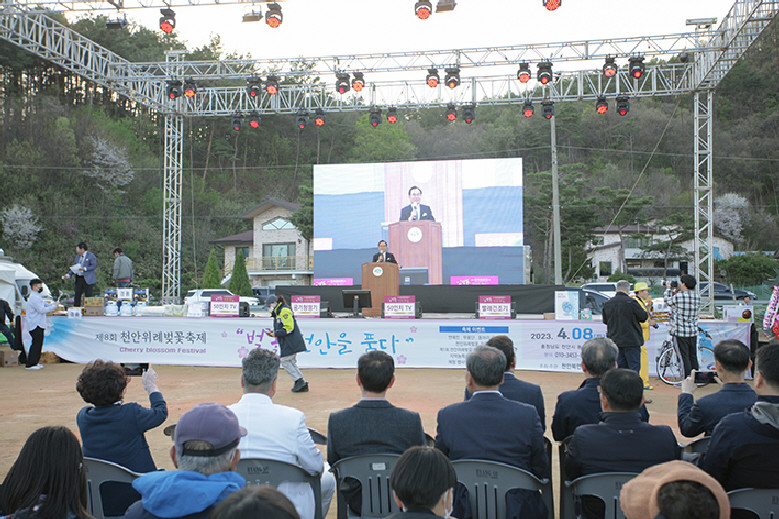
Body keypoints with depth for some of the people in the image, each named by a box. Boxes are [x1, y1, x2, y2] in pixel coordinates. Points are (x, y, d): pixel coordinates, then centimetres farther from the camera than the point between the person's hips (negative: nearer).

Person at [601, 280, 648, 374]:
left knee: (620, 368, 11)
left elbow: (605, 321, 14)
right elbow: (644, 317, -4)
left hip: (614, 340, 5)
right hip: (631, 341, -5)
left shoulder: (607, 304, 4)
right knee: (634, 369, -1)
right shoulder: (631, 302, -13)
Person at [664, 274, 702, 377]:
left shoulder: (678, 296, -16)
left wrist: (669, 288, 18)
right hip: (693, 331, 5)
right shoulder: (697, 296, 1)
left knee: (685, 357, -1)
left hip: (681, 331, -5)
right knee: (693, 357, 13)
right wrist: (677, 290, 21)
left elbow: (667, 300, 2)